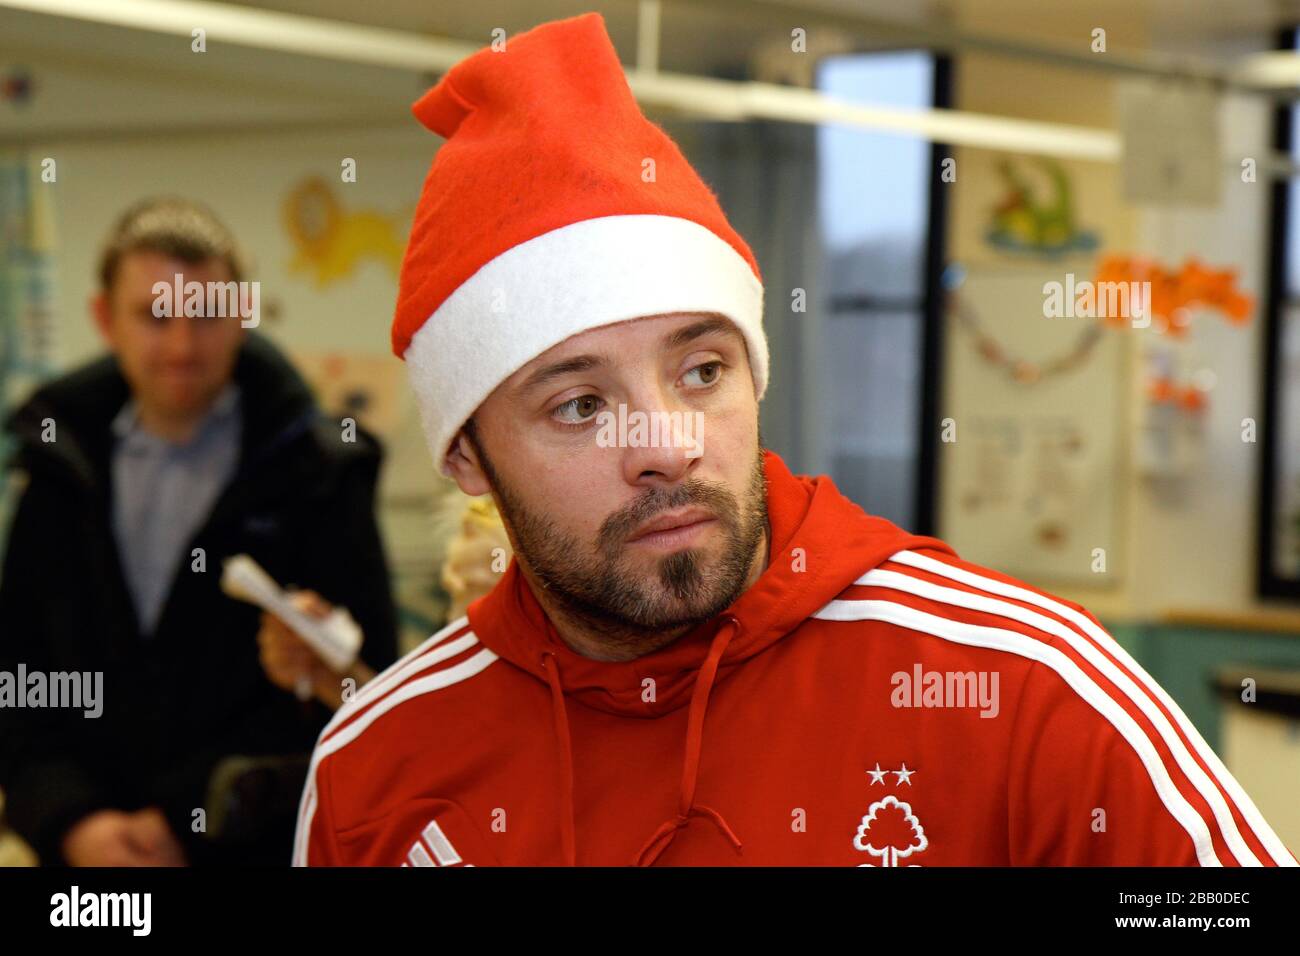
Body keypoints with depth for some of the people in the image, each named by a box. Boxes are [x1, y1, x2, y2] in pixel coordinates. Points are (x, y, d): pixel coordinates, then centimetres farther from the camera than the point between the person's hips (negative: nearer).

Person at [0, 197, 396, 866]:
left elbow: (361, 692, -9)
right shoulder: (61, 478, 6)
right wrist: (71, 822, -10)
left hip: (267, 850, -2)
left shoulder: (315, 476, -4)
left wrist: (186, 824, -14)